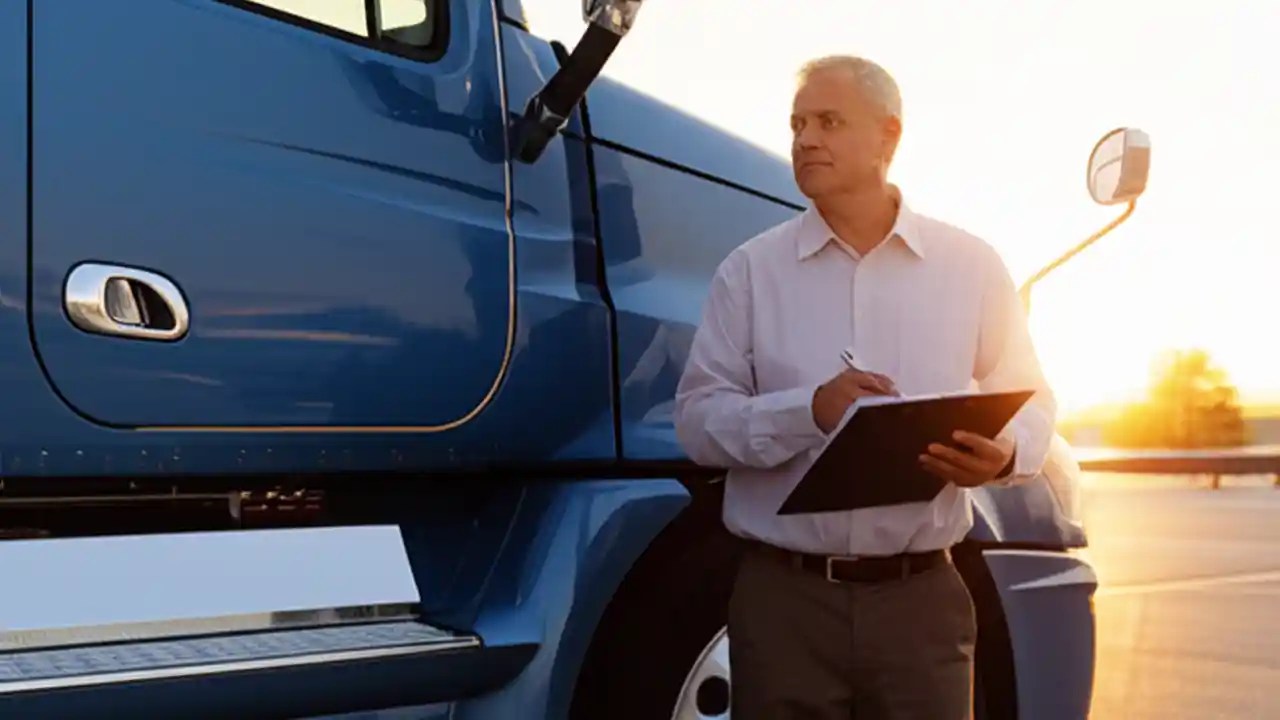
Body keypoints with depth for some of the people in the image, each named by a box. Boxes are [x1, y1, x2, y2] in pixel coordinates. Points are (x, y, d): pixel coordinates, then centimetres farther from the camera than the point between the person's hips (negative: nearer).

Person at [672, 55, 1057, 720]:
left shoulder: (971, 265, 6)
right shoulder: (750, 270, 3)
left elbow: (1030, 403, 9)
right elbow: (697, 419, -2)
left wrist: (1004, 457, -14)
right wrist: (807, 411, -19)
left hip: (922, 596, 1)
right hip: (784, 596, -1)